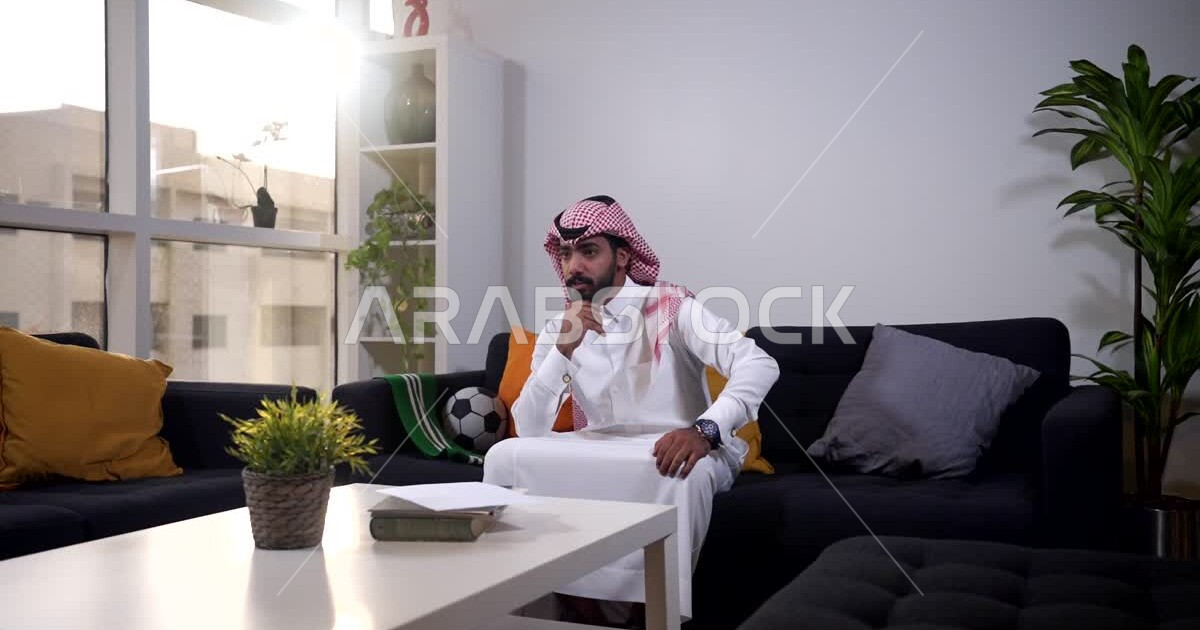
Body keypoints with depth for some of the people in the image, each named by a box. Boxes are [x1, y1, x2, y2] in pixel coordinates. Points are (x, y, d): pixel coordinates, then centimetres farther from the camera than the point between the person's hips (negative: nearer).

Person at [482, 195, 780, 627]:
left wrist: (705, 430, -37)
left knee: (685, 472, -37)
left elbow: (759, 364, -20)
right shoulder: (556, 333, 5)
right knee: (505, 456, -17)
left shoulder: (671, 307, -8)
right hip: (596, 452, 4)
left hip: (672, 449, -4)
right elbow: (530, 431, -6)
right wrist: (564, 350, -19)